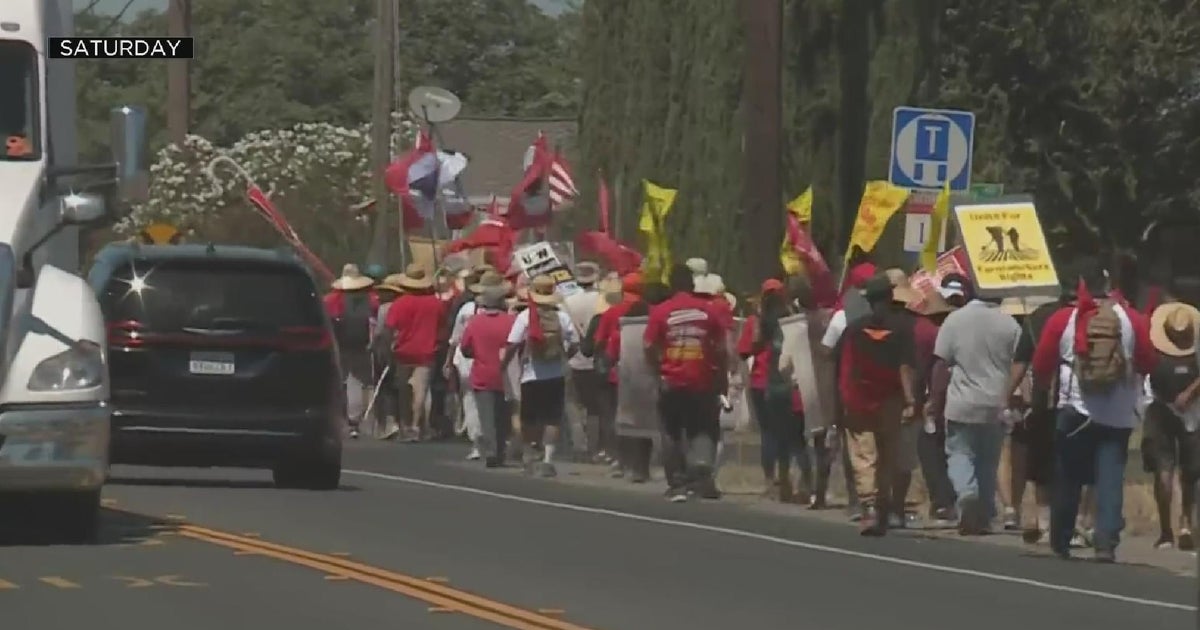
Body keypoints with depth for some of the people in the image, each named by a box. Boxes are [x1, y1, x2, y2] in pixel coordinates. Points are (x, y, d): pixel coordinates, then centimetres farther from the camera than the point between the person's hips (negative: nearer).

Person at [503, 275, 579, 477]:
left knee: (529, 420, 15)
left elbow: (513, 345, -13)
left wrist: (504, 364, 0)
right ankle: (547, 459, -8)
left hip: (531, 375, -1)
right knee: (552, 419, 3)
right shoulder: (562, 317, -5)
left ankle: (529, 458, 25)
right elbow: (574, 344, -4)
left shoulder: (525, 317, -9)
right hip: (556, 375, 1)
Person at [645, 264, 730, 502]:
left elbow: (650, 349, -5)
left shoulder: (660, 312, -5)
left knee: (672, 433, 11)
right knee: (703, 430, 11)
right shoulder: (708, 310, -1)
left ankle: (677, 484, 10)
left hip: (671, 382, -1)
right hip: (703, 383, 1)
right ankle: (702, 467, -14)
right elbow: (722, 349, 1)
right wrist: (721, 375, 12)